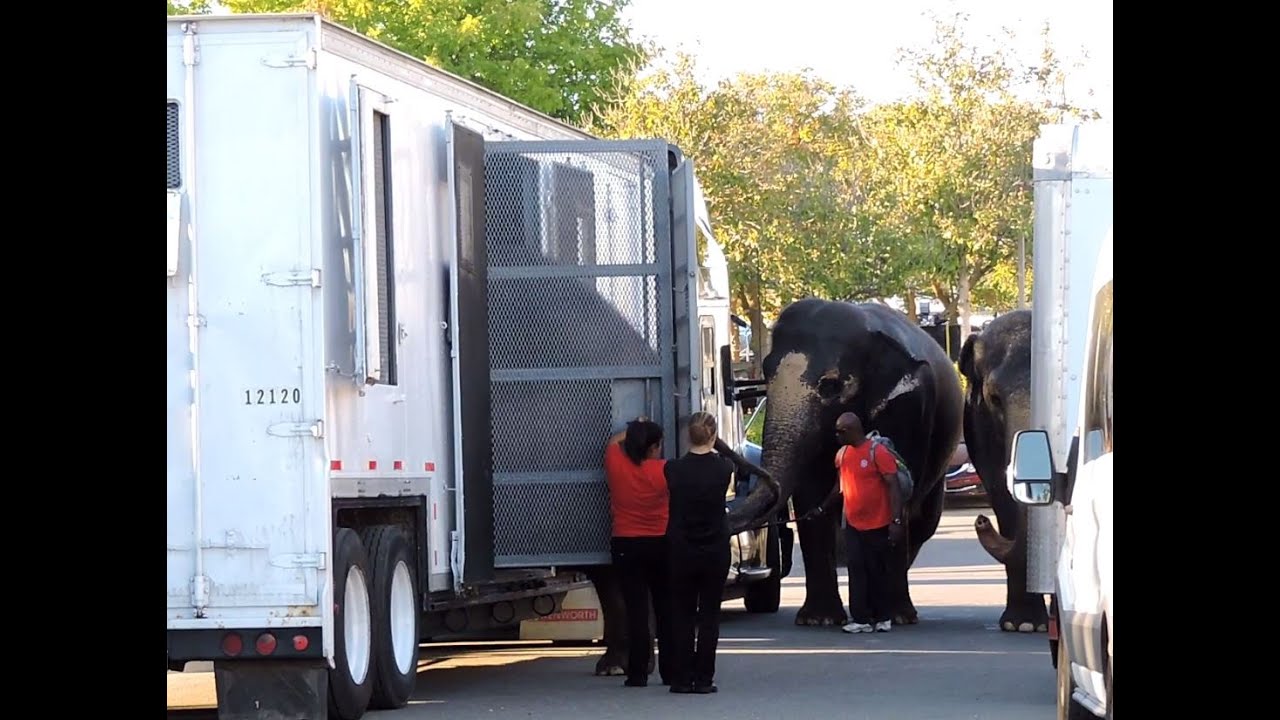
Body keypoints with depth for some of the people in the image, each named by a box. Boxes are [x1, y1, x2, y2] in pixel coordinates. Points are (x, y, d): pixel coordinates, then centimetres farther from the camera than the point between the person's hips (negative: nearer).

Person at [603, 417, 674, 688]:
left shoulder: (617, 465, -7)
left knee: (635, 609, 1)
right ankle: (670, 671, 13)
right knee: (665, 609, 9)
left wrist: (634, 430, 30)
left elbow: (614, 441, 15)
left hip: (625, 546, 1)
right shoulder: (663, 470, -13)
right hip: (660, 544, -1)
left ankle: (637, 673, -3)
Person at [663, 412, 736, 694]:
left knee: (682, 615, 7)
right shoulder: (723, 468, -8)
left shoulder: (674, 469, -9)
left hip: (681, 552, 0)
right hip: (715, 551, 0)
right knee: (709, 615, 6)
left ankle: (682, 678, 6)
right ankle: (703, 678, 3)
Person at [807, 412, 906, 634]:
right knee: (857, 570, -2)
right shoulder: (843, 454, 9)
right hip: (853, 524, 6)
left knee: (878, 572, 3)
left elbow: (893, 486, -16)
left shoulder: (878, 453, -13)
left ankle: (883, 618, 14)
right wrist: (822, 508, 27)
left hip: (878, 524, -6)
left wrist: (896, 520, -22)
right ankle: (860, 619, -2)